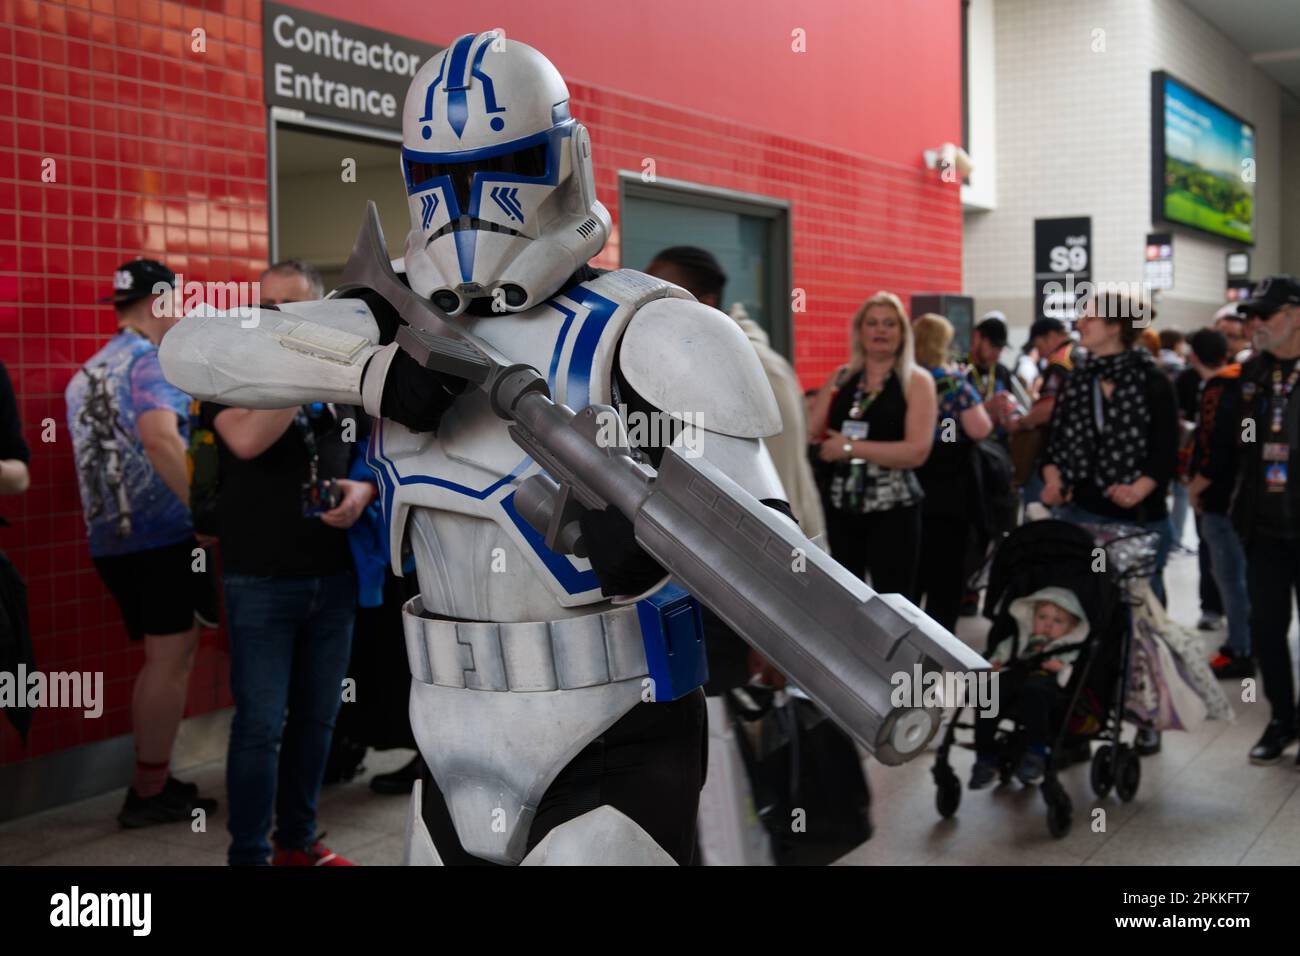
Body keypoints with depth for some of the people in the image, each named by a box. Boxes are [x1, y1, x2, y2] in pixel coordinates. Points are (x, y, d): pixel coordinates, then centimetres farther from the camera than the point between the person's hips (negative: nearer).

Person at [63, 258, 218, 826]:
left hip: (111, 540, 9)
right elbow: (159, 440, -29)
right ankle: (150, 792, 2)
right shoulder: (151, 361, -10)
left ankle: (153, 779, 19)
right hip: (162, 534, -9)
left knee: (161, 659, 16)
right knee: (173, 659, -2)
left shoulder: (85, 375, 17)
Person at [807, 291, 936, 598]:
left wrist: (852, 448, -16)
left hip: (893, 508, -4)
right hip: (841, 504, 5)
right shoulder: (840, 378, 10)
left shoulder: (916, 381, -4)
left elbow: (917, 450, -17)